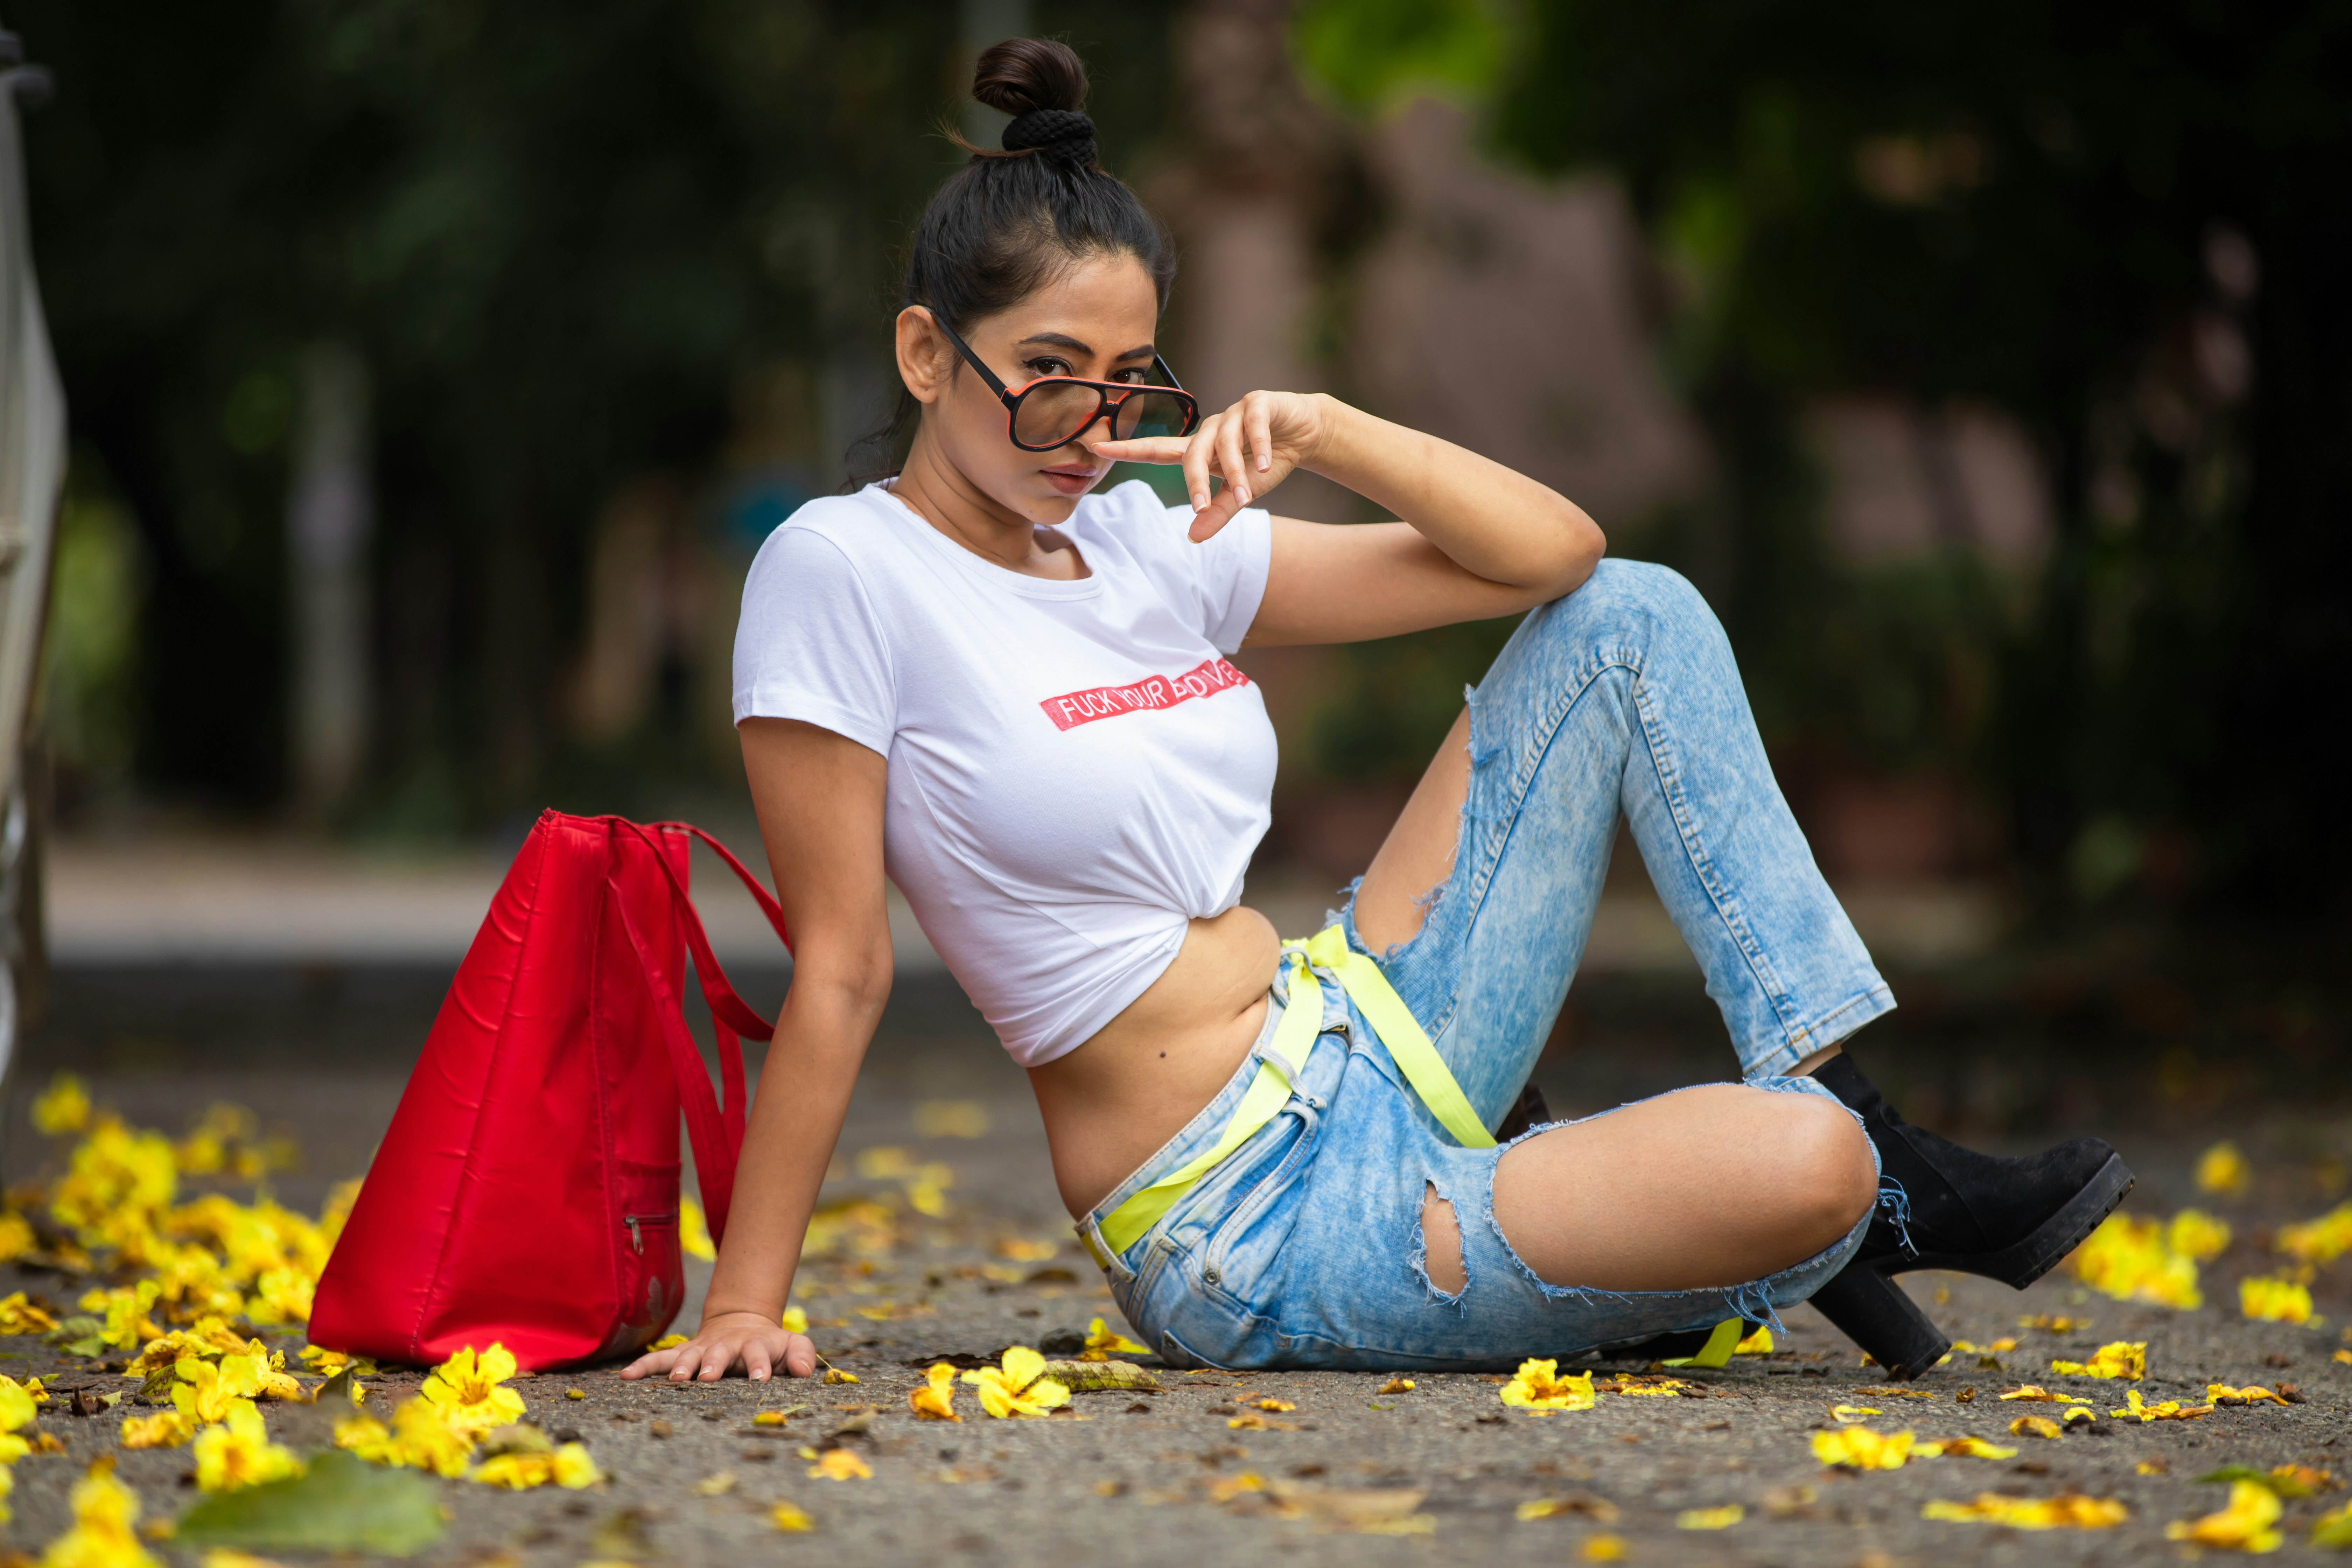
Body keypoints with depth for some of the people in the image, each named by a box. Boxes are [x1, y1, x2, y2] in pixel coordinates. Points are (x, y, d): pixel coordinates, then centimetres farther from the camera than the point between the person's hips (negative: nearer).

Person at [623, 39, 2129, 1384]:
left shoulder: (1156, 544, 8)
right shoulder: (846, 571, -12)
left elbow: (1552, 549, 7)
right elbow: (840, 972, -12)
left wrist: (1323, 430, -8)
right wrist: (744, 1310, -15)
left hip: (1369, 1043, 8)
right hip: (1257, 1247, -8)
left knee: (1634, 618, 4)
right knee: (1800, 1177, -27)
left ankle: (1855, 1118, 4)